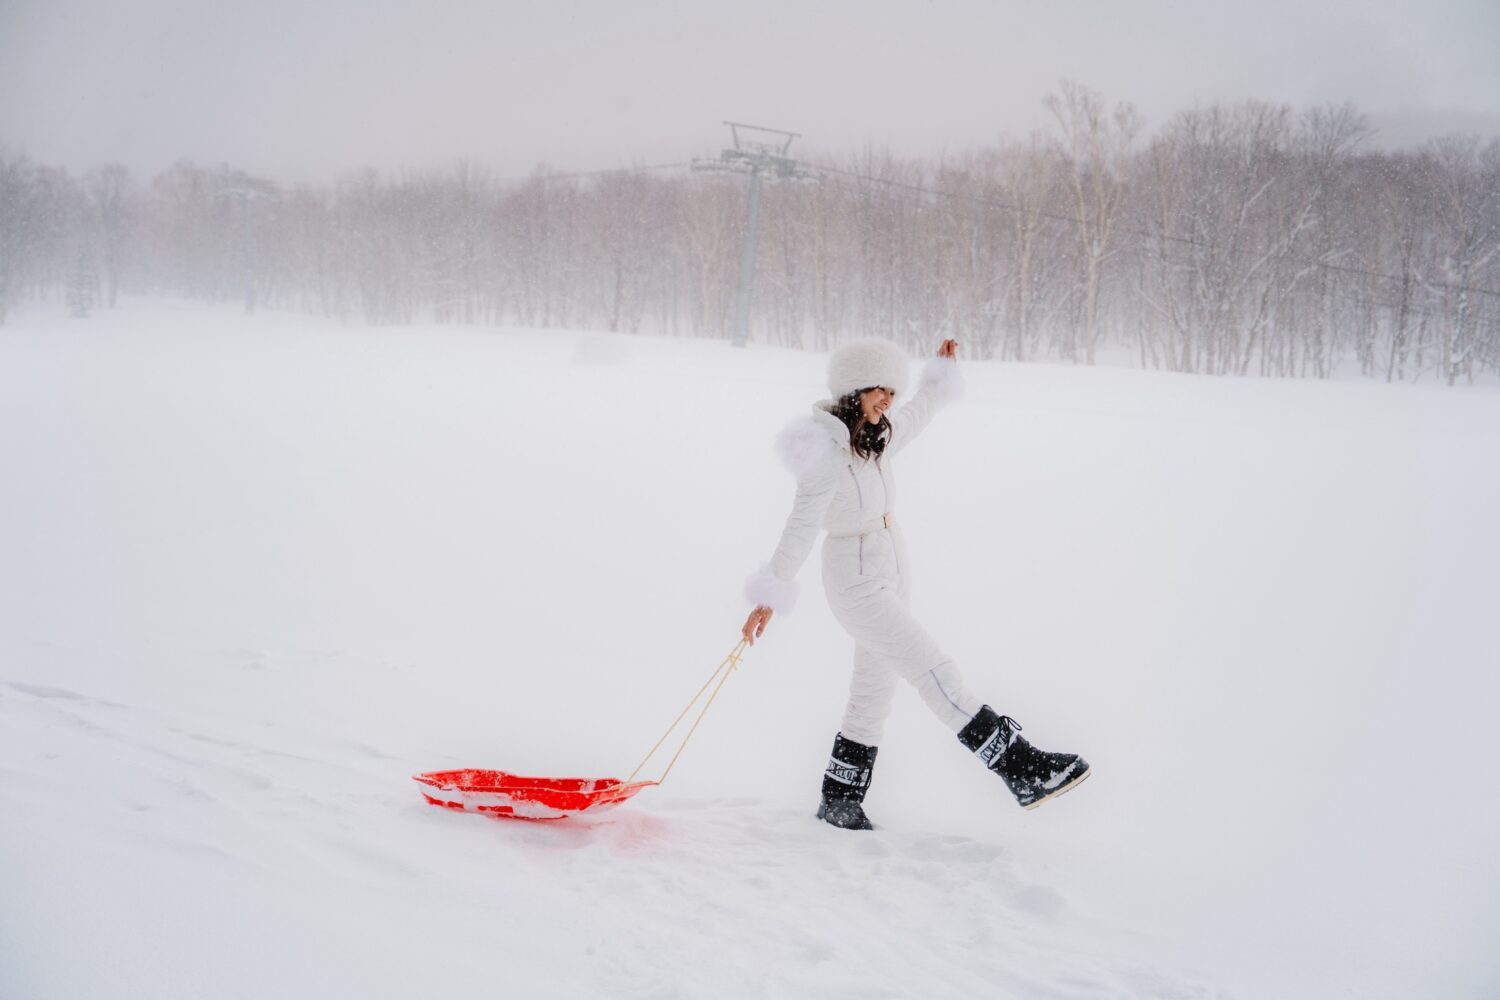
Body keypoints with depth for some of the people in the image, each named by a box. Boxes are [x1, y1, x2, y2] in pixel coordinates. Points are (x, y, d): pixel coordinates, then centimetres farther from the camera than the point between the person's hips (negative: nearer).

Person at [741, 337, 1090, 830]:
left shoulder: (878, 435, 5)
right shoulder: (829, 451, -20)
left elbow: (917, 413, 29)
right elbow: (802, 525, -22)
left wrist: (940, 371, 33)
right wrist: (770, 596, -21)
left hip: (889, 576, 10)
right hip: (856, 583, -10)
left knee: (874, 692, 15)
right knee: (937, 673, -13)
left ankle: (839, 804, 26)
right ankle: (1023, 771, -15)